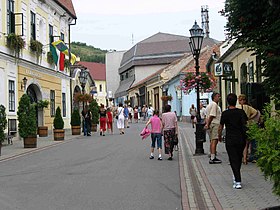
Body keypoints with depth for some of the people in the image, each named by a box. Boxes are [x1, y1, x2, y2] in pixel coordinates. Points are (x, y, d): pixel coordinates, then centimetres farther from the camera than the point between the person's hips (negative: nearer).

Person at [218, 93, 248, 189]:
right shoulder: (241, 112, -1)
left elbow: (220, 127, 0)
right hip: (241, 139, 3)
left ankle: (238, 182, -11)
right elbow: (246, 124, 1)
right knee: (239, 159, 18)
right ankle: (236, 176, 32)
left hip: (230, 140, -3)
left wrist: (219, 136, 16)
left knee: (233, 160, -2)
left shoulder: (225, 113, -7)